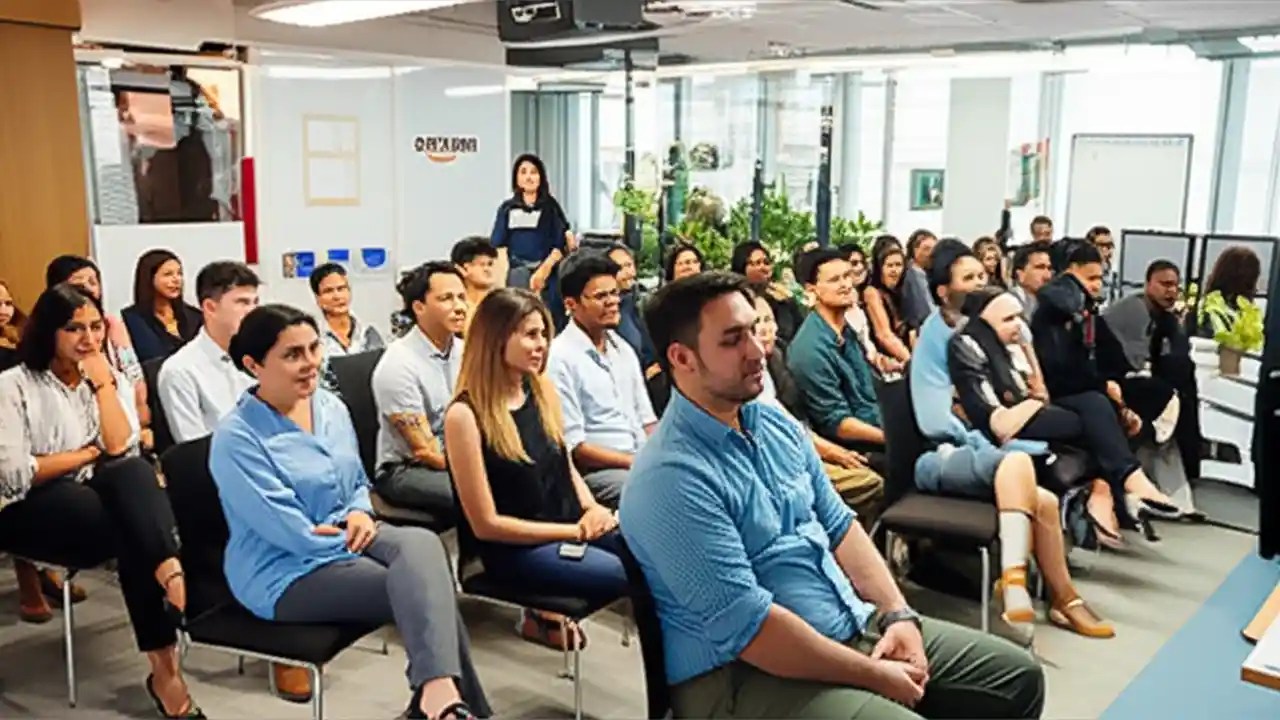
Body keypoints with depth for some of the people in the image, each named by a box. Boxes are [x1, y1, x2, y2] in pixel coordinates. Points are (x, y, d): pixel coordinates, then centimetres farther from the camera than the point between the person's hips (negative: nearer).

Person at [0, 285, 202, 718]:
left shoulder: (113, 379, 12)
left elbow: (122, 448, -6)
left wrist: (102, 382, -7)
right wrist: (89, 454, -5)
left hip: (103, 497, 4)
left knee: (133, 473, -32)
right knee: (135, 533, -30)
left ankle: (170, 573, -47)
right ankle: (163, 665, -28)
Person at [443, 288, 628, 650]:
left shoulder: (543, 389, 4)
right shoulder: (465, 415, -16)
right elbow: (485, 524, -15)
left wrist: (593, 509, -5)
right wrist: (576, 531, -14)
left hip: (575, 525, 7)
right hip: (514, 547, -7)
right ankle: (544, 611, 1)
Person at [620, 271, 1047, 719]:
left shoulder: (777, 424, 6)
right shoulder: (671, 478, -22)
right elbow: (745, 625, -24)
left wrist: (897, 613, -2)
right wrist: (875, 676, -16)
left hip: (854, 624, 8)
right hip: (744, 674, -8)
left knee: (1017, 675, 8)